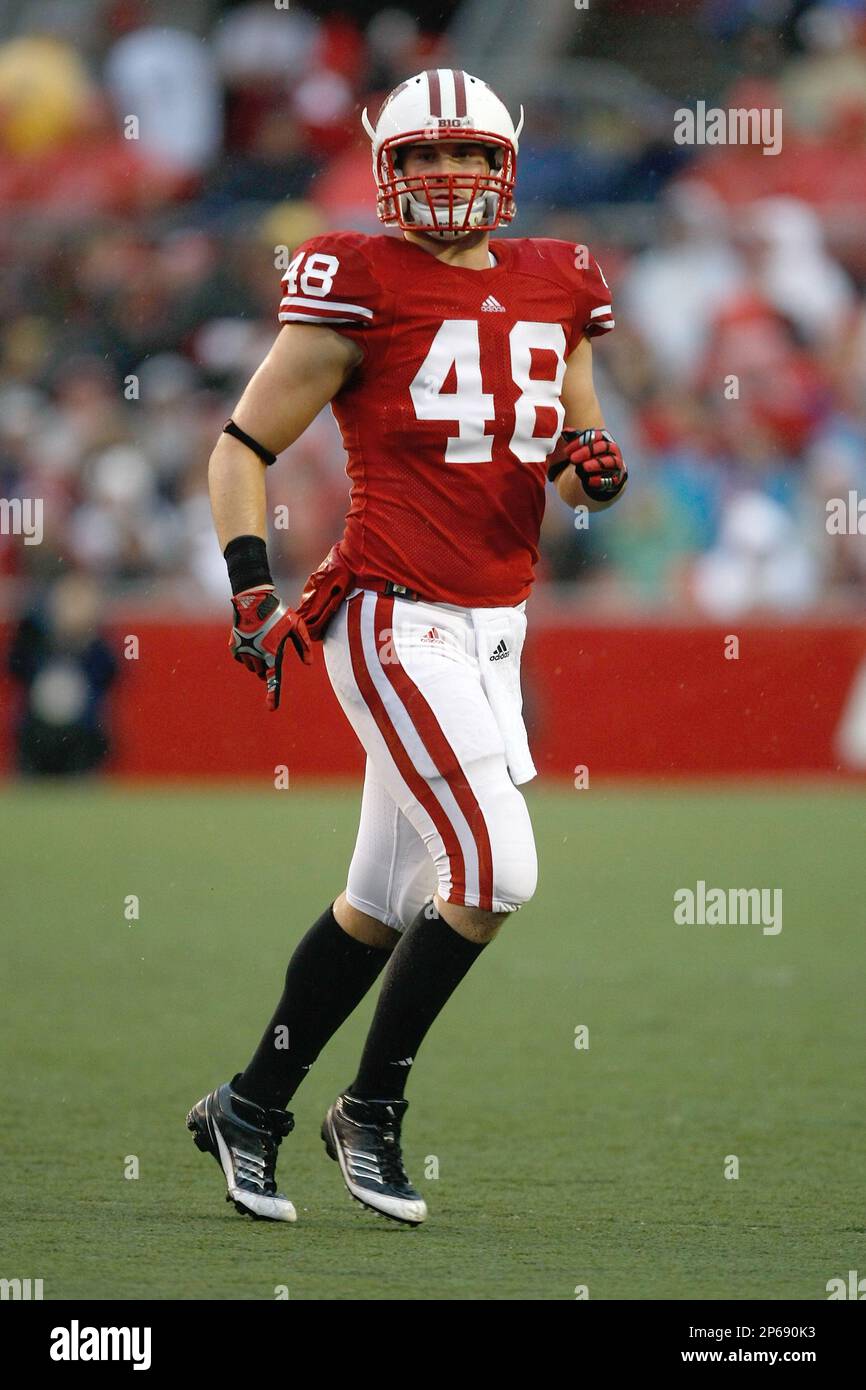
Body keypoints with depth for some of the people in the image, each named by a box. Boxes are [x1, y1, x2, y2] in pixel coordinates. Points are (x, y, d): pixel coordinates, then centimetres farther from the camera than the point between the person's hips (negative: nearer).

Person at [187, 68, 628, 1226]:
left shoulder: (553, 292, 12)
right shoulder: (362, 290, -7)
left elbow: (574, 452, 23)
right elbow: (243, 445, -4)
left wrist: (594, 468, -1)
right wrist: (251, 589, -15)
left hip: (493, 630, 7)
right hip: (398, 623, -7)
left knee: (385, 901, 11)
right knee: (496, 871, -14)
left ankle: (250, 1108, 25)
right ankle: (372, 1112, 2)